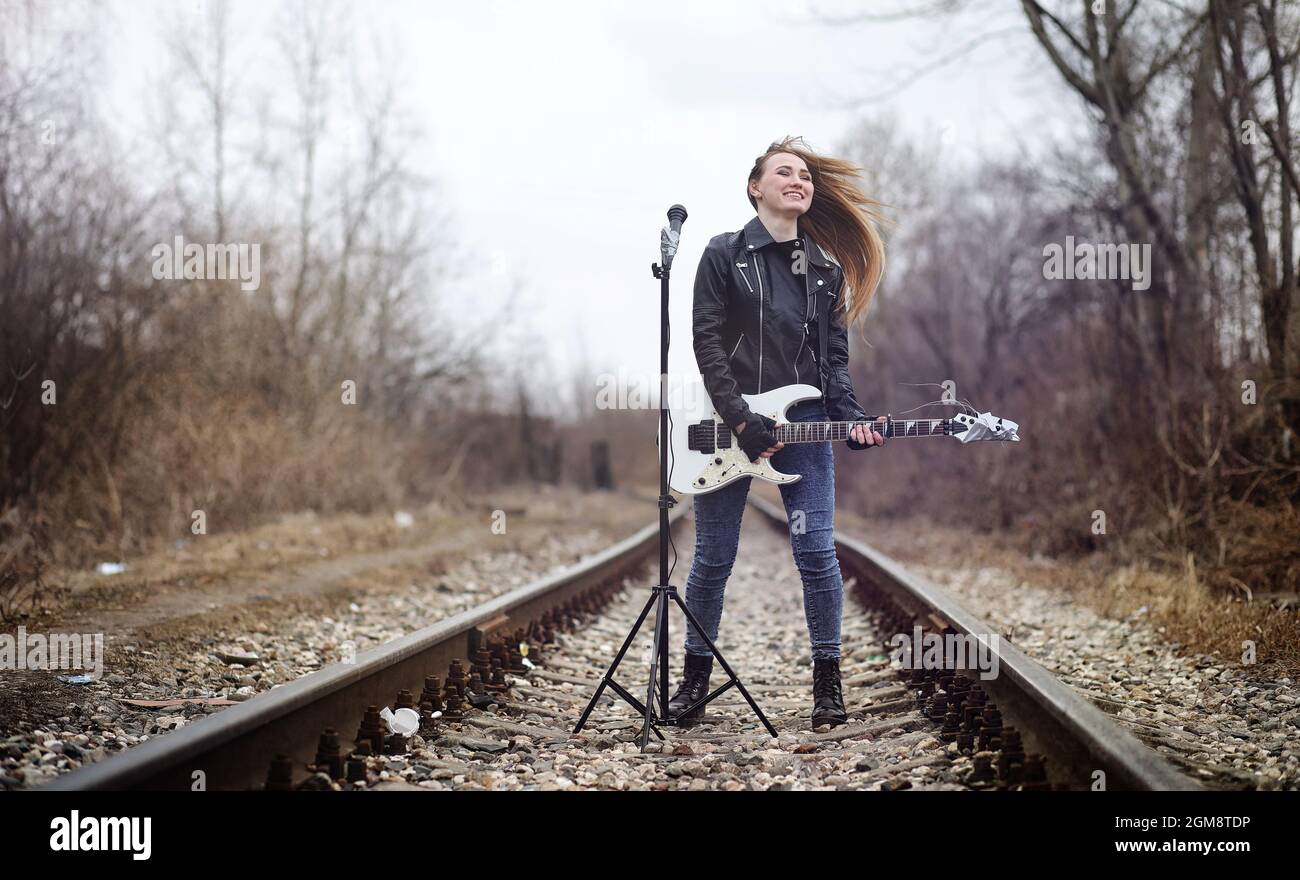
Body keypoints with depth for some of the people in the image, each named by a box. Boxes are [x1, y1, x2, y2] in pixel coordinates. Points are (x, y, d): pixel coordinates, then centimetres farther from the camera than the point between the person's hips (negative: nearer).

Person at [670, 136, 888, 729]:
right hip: (731, 422, -2)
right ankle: (695, 677, 18)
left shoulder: (828, 268, 12)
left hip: (804, 424, 2)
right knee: (713, 557, 4)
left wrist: (849, 417, -5)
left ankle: (827, 682, 6)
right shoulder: (725, 254, 0)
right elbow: (706, 342, -6)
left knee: (817, 551, -5)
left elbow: (834, 354, 12)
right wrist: (739, 420, -14)